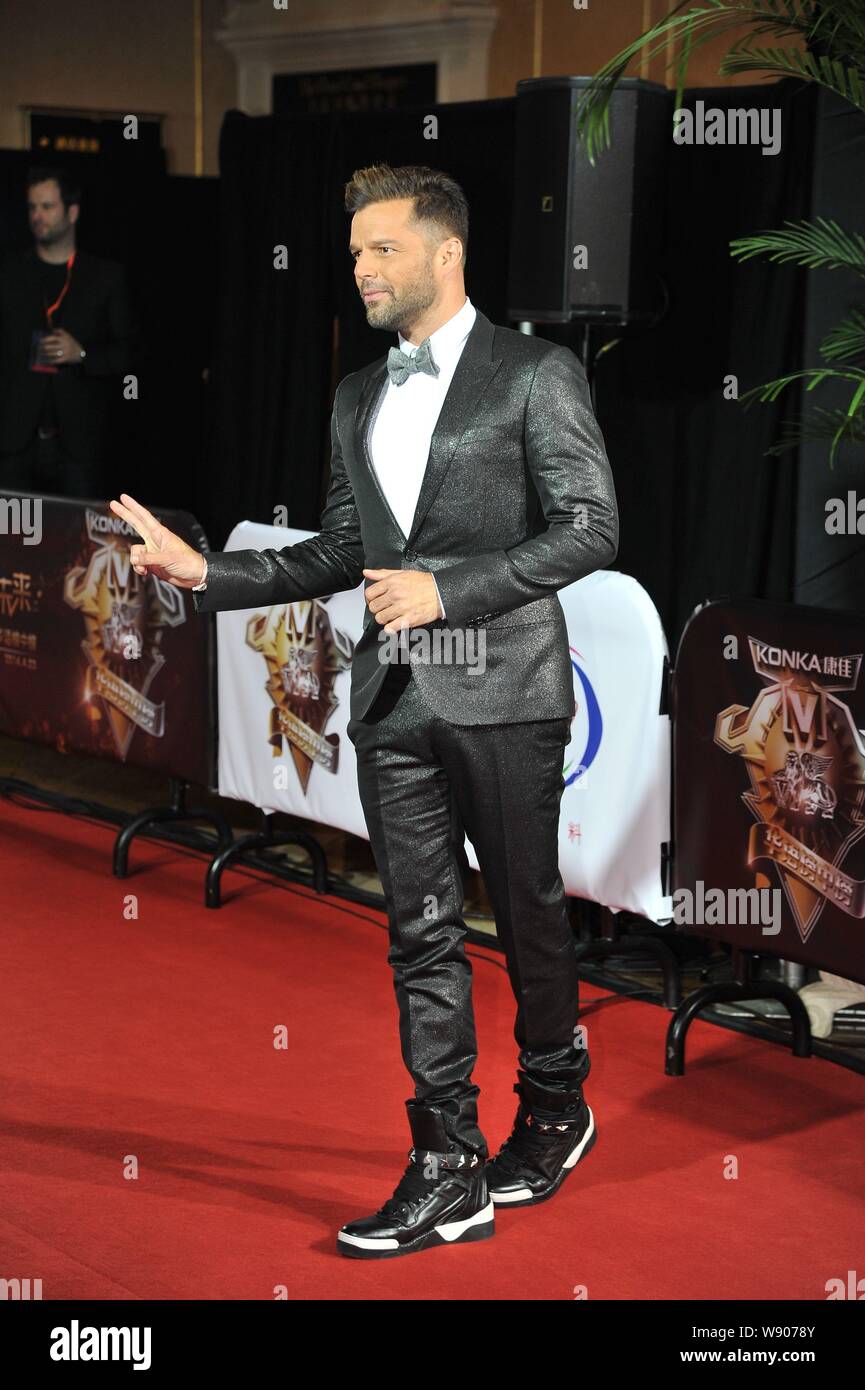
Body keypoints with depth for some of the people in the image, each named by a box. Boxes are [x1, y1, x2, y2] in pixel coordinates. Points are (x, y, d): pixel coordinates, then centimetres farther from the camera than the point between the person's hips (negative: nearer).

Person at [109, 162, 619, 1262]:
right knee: (421, 932, 3)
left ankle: (555, 1109, 30)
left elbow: (589, 529, -8)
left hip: (502, 689, -5)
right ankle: (449, 1171, 8)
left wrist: (447, 588, -15)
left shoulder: (535, 374, -3)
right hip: (394, 699, 5)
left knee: (527, 913, 8)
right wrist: (206, 572, 6)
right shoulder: (357, 397, 16)